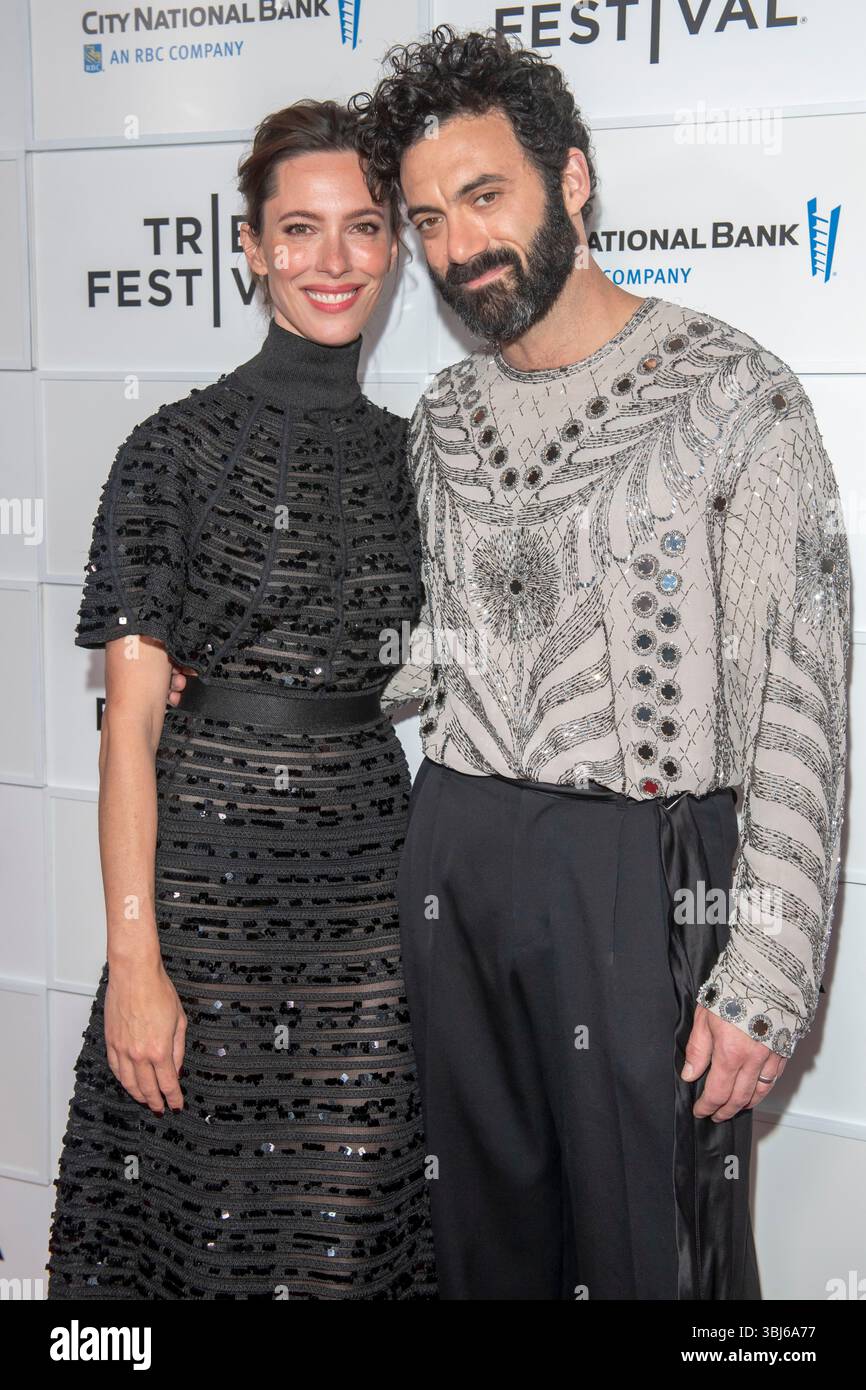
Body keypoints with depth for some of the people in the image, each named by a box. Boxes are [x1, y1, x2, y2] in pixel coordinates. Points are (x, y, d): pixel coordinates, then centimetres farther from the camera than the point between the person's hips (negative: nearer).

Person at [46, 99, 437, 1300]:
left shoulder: (406, 456, 8)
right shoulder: (177, 450, -7)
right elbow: (130, 721, -9)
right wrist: (134, 957, -14)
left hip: (372, 876, 4)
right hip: (209, 871, -4)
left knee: (350, 1226, 11)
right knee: (199, 1219, 7)